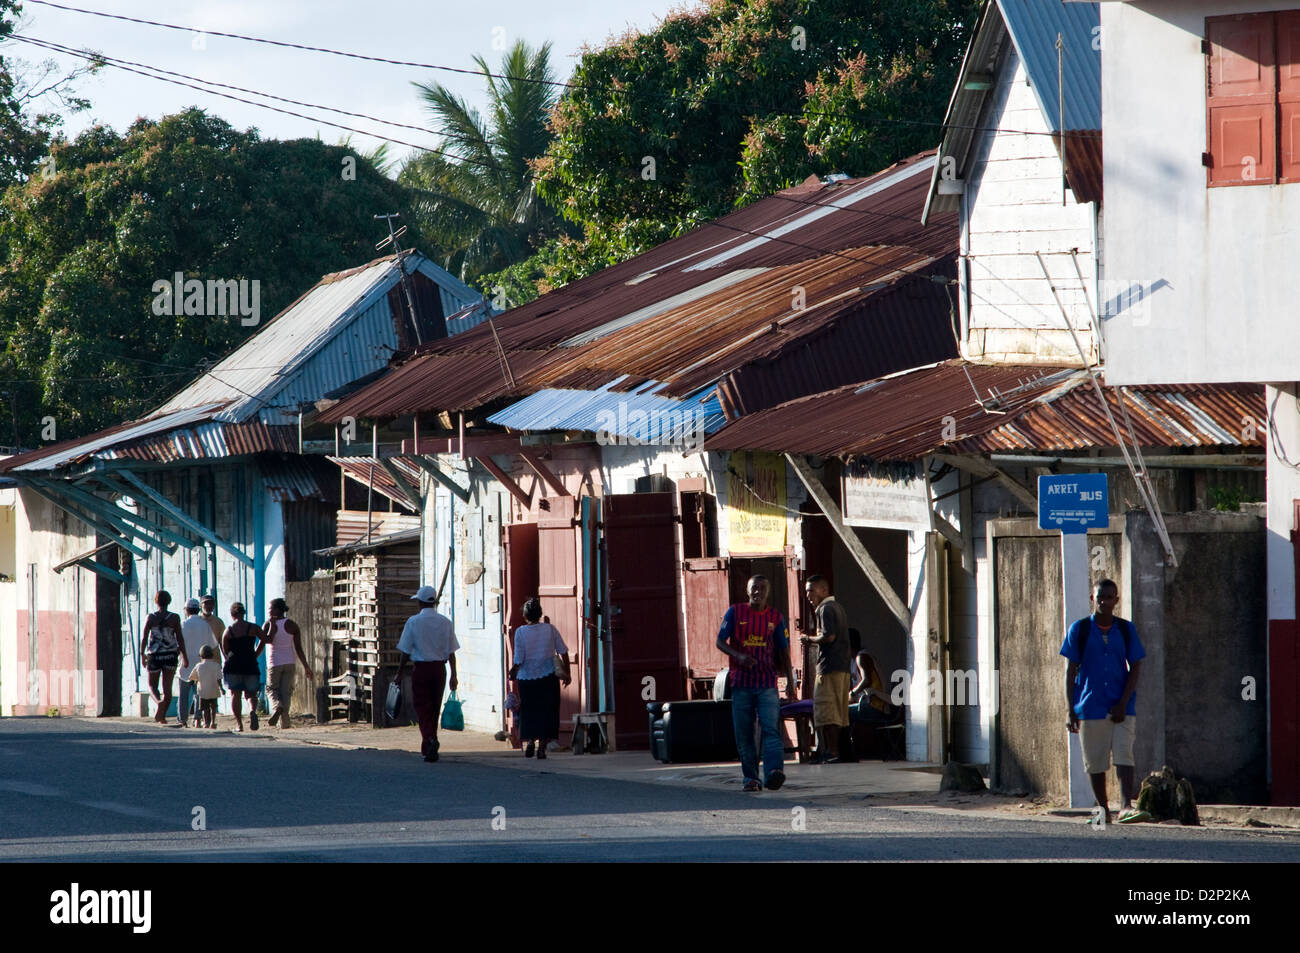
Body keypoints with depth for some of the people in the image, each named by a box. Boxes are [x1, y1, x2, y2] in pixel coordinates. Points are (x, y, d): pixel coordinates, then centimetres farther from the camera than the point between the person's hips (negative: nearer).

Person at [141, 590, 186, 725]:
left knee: (152, 685, 12)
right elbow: (179, 638, -5)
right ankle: (162, 716, 3)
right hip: (171, 655, 0)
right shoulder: (174, 618, -5)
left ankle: (159, 701, -20)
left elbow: (144, 638, -5)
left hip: (154, 655, 0)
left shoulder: (151, 618, -5)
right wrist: (184, 656, 2)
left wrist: (142, 654, 7)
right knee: (167, 687, 7)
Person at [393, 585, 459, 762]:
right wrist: (453, 675, 6)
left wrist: (399, 674, 4)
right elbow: (451, 651, 3)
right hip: (439, 668, 3)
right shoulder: (445, 622, 4)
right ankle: (427, 748, 22)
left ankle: (430, 740, -25)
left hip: (421, 668, -3)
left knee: (422, 708, -2)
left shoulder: (413, 622, -5)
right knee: (434, 709, 14)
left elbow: (405, 651, -4)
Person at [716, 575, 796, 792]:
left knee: (771, 728, -15)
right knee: (743, 733, 0)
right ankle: (750, 778, 8)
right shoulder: (735, 612, 5)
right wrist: (738, 656, -17)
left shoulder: (775, 618, 9)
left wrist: (790, 682, 8)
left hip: (767, 683, 0)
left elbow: (784, 652, 13)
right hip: (741, 682, 0)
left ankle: (774, 772, -28)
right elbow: (720, 642, 2)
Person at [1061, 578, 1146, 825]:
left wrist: (1123, 703, -8)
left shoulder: (1126, 629, 5)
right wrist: (1070, 710, -2)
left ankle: (1126, 806, -23)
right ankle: (1102, 808, 18)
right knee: (1095, 761, 4)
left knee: (1124, 754, -14)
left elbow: (1135, 668, 4)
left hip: (1121, 708, 0)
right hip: (1090, 707, 0)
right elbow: (1070, 671, 4)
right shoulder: (1079, 630, 3)